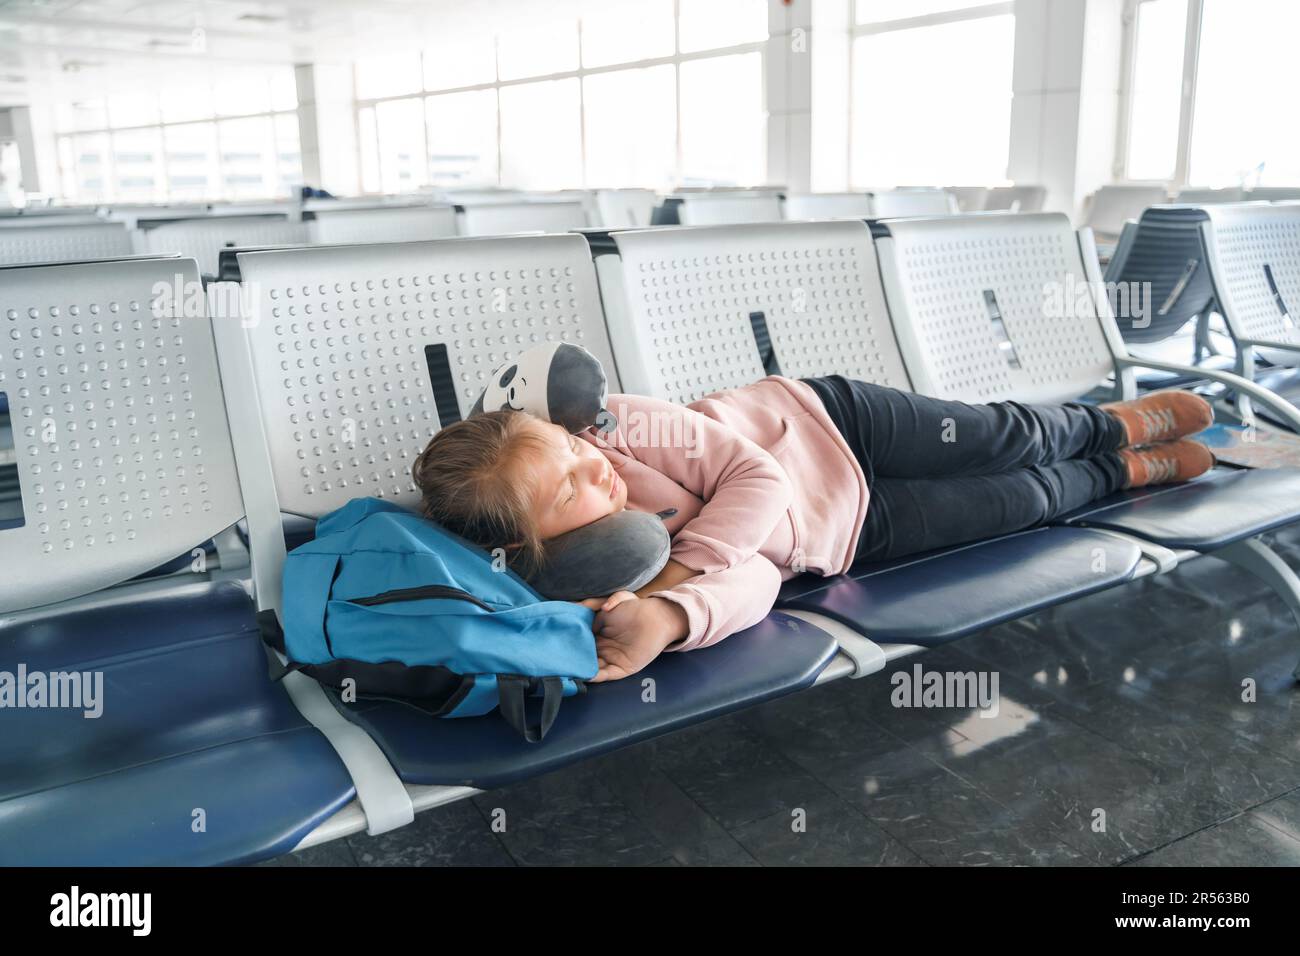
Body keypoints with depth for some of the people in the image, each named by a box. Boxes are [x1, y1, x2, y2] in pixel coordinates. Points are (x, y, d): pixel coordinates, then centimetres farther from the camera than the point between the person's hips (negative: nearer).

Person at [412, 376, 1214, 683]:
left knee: (1015, 439, 9)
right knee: (1032, 497, 6)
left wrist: (676, 570, -34)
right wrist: (663, 618, -46)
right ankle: (1121, 472, 41)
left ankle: (1112, 422, 45)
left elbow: (758, 476, -23)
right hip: (851, 534, -1)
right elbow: (750, 584, -28)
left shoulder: (613, 422, -24)